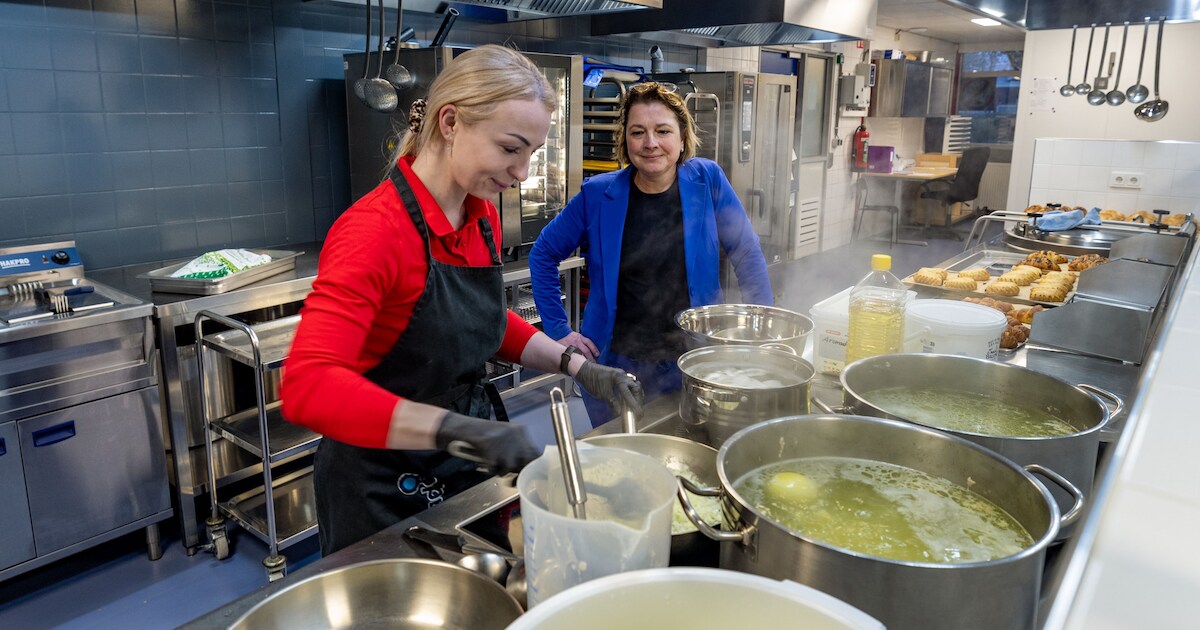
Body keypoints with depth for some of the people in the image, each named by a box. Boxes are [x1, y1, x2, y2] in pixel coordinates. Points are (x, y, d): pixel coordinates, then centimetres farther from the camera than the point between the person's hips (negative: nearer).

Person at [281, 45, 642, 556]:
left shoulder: (483, 219, -2)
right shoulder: (375, 230, -25)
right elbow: (307, 388, -35)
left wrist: (575, 366, 1)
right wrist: (454, 427, -43)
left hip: (466, 471, 7)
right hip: (383, 490, -7)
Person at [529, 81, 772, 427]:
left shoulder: (707, 180, -5)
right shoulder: (598, 194, -6)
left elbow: (748, 254, 1)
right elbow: (543, 254, 4)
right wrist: (558, 329, 0)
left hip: (693, 362, 1)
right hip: (616, 362, 0)